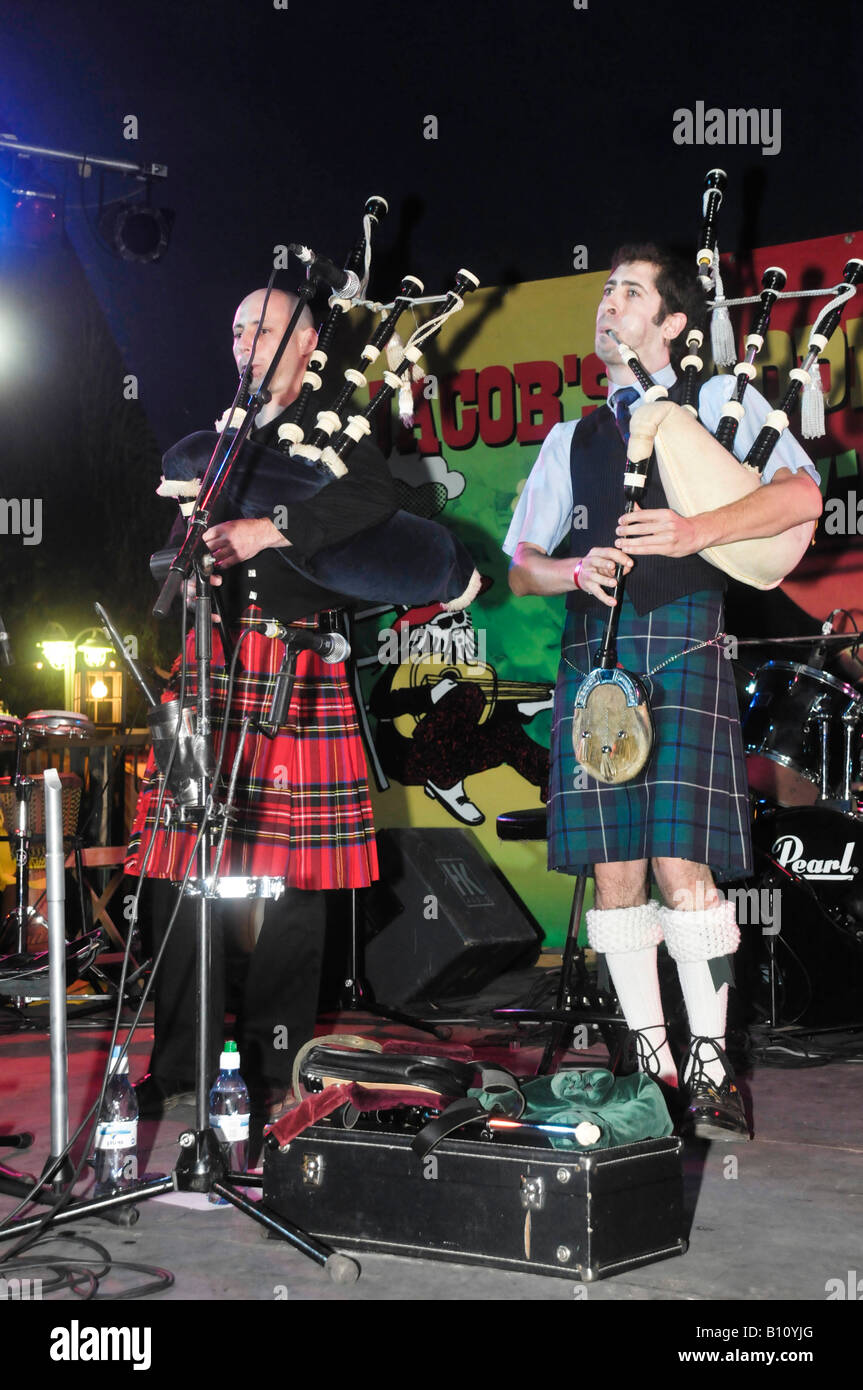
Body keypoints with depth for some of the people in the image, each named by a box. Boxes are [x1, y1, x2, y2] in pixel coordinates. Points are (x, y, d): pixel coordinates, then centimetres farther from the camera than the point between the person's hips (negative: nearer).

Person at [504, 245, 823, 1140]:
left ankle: (709, 1069, -3)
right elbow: (521, 565, 20)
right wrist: (577, 571, -2)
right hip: (591, 658, 4)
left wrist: (696, 531, -15)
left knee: (681, 864, -13)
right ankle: (651, 1064, 10)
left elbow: (801, 496, -2)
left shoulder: (718, 403, 12)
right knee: (613, 870, 0)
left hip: (682, 648, -4)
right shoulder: (570, 440, 22)